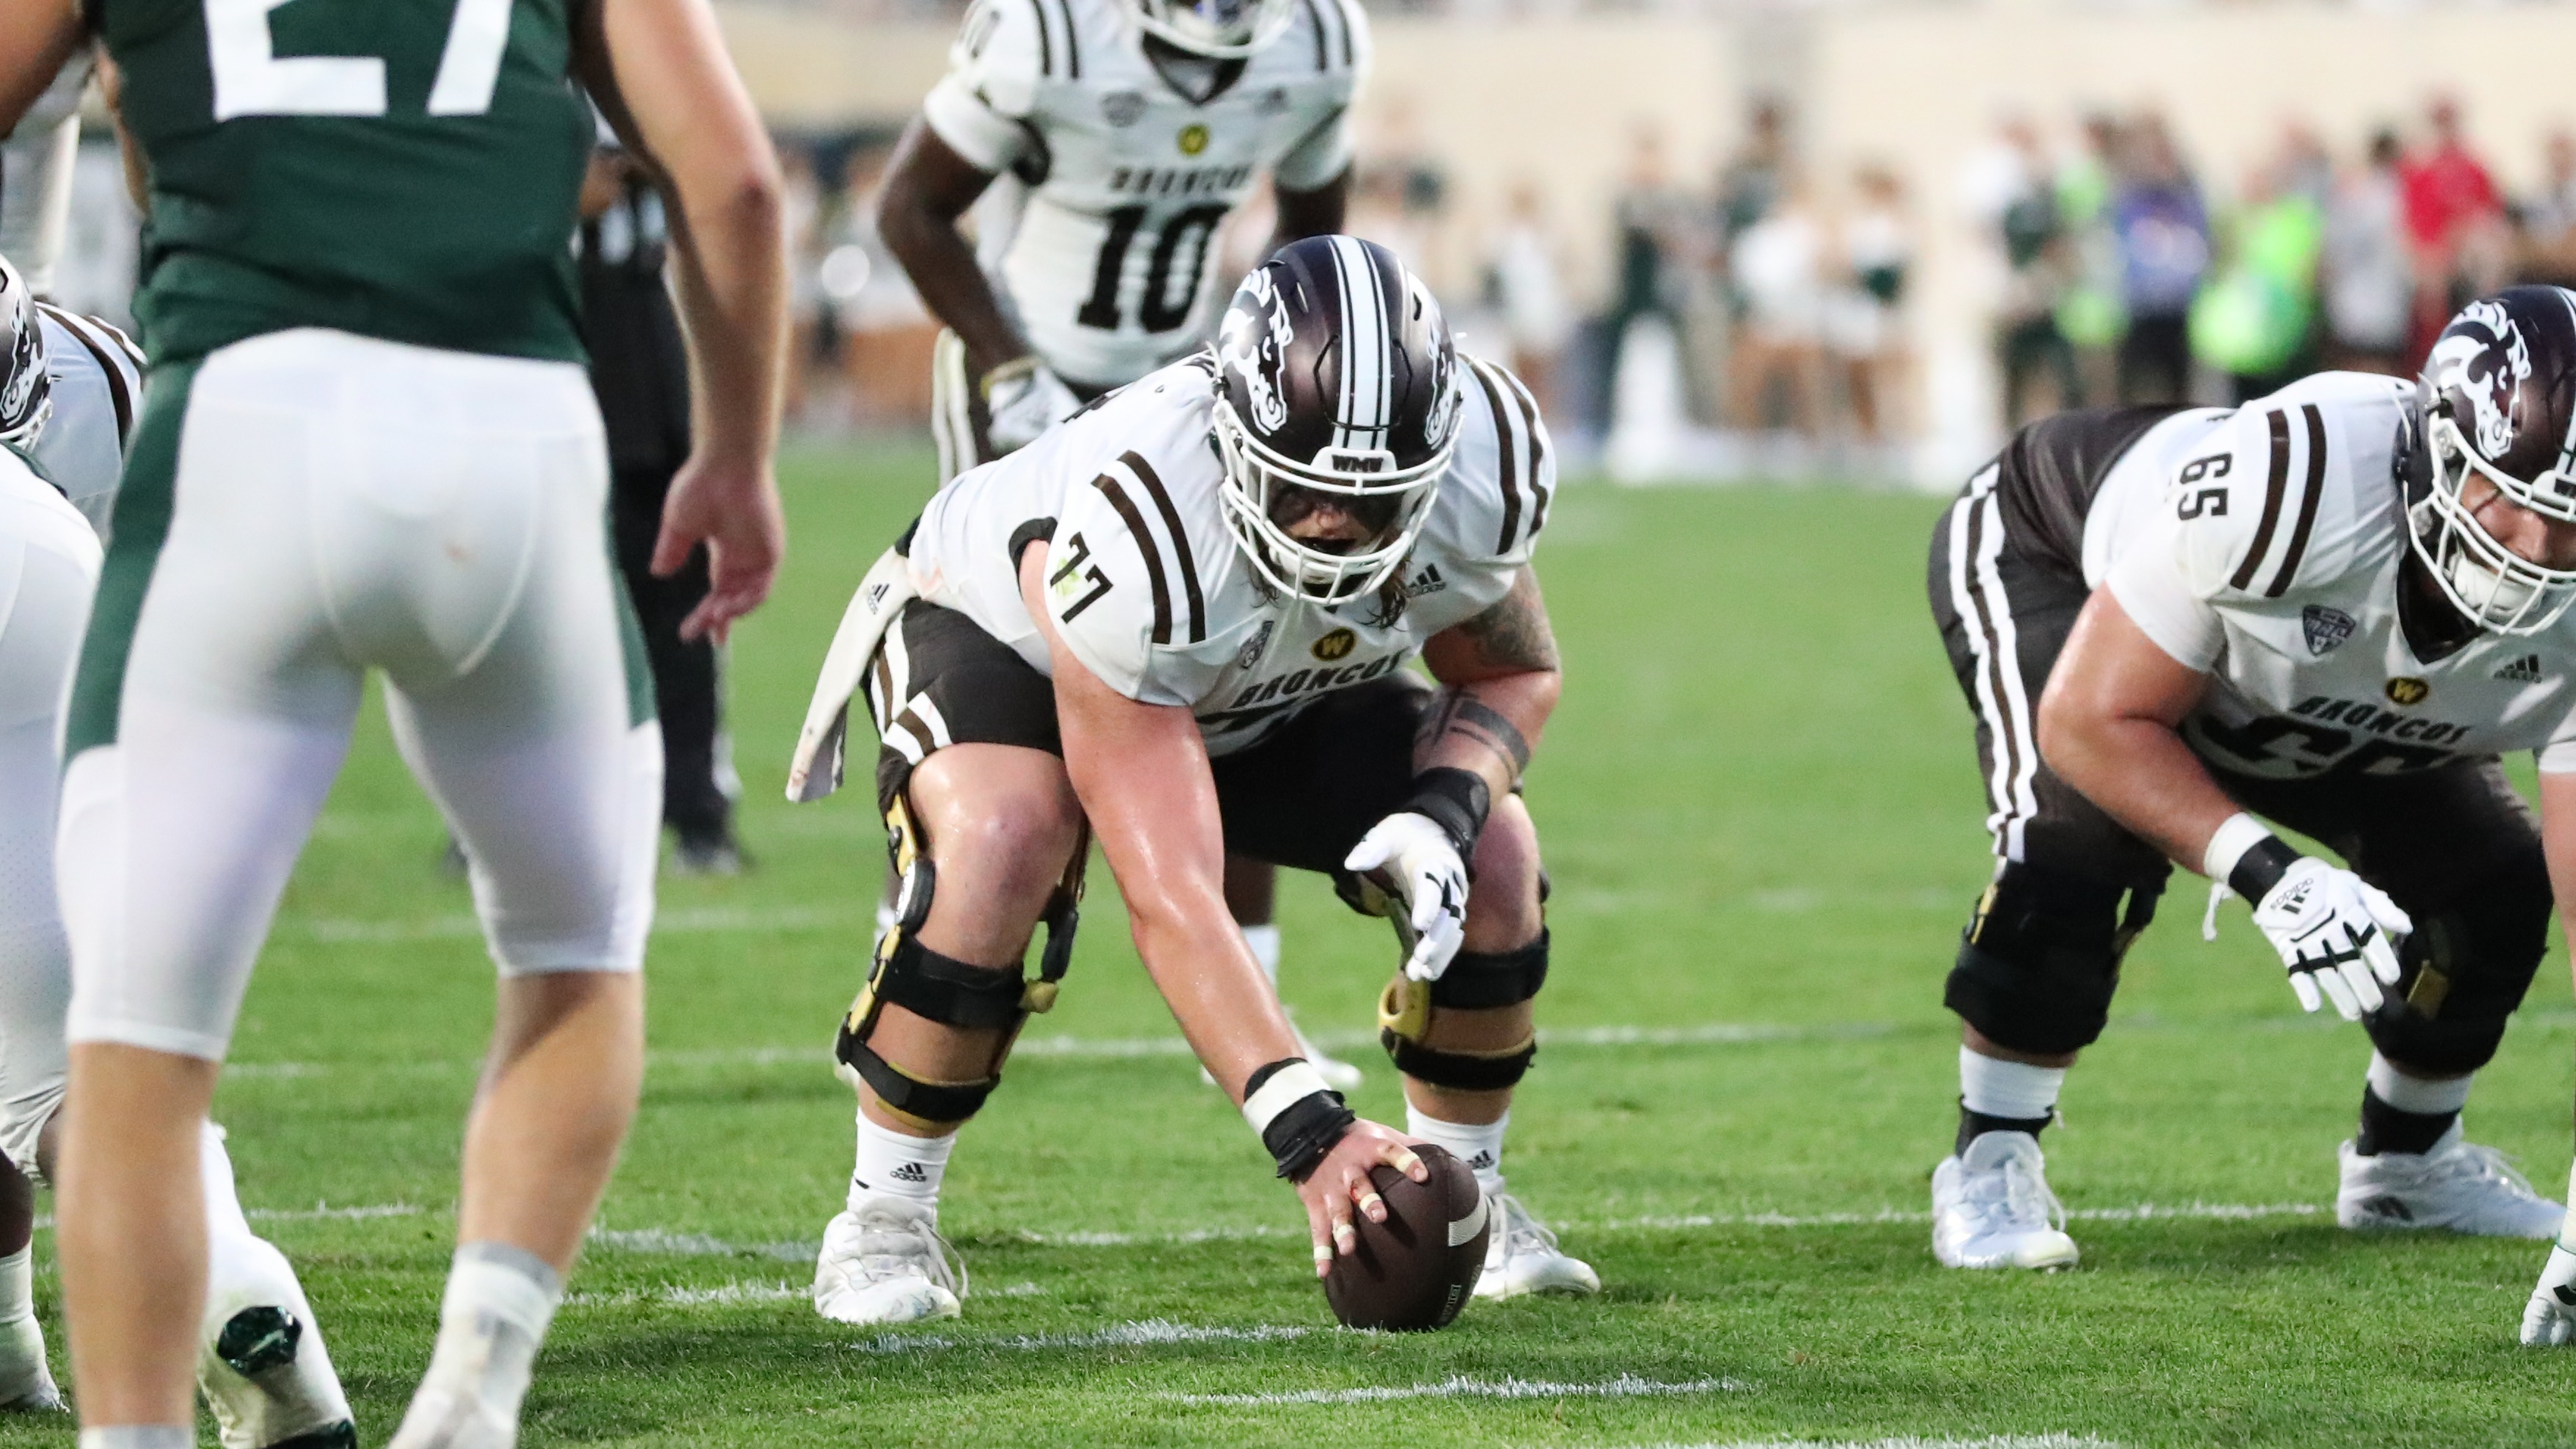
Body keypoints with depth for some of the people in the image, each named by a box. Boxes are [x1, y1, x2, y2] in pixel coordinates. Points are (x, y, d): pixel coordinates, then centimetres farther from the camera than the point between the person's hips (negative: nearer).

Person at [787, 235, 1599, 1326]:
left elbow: (1514, 674, -7)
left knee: (1493, 855, -13)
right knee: (1002, 846, -36)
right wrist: (1310, 1134, -54)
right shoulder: (1132, 532, -46)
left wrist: (1441, 814, -30)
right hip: (1001, 637, -5)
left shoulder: (1484, 469, -30)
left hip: (1271, 686, 5)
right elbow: (1168, 895, -46)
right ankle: (884, 1218, -18)